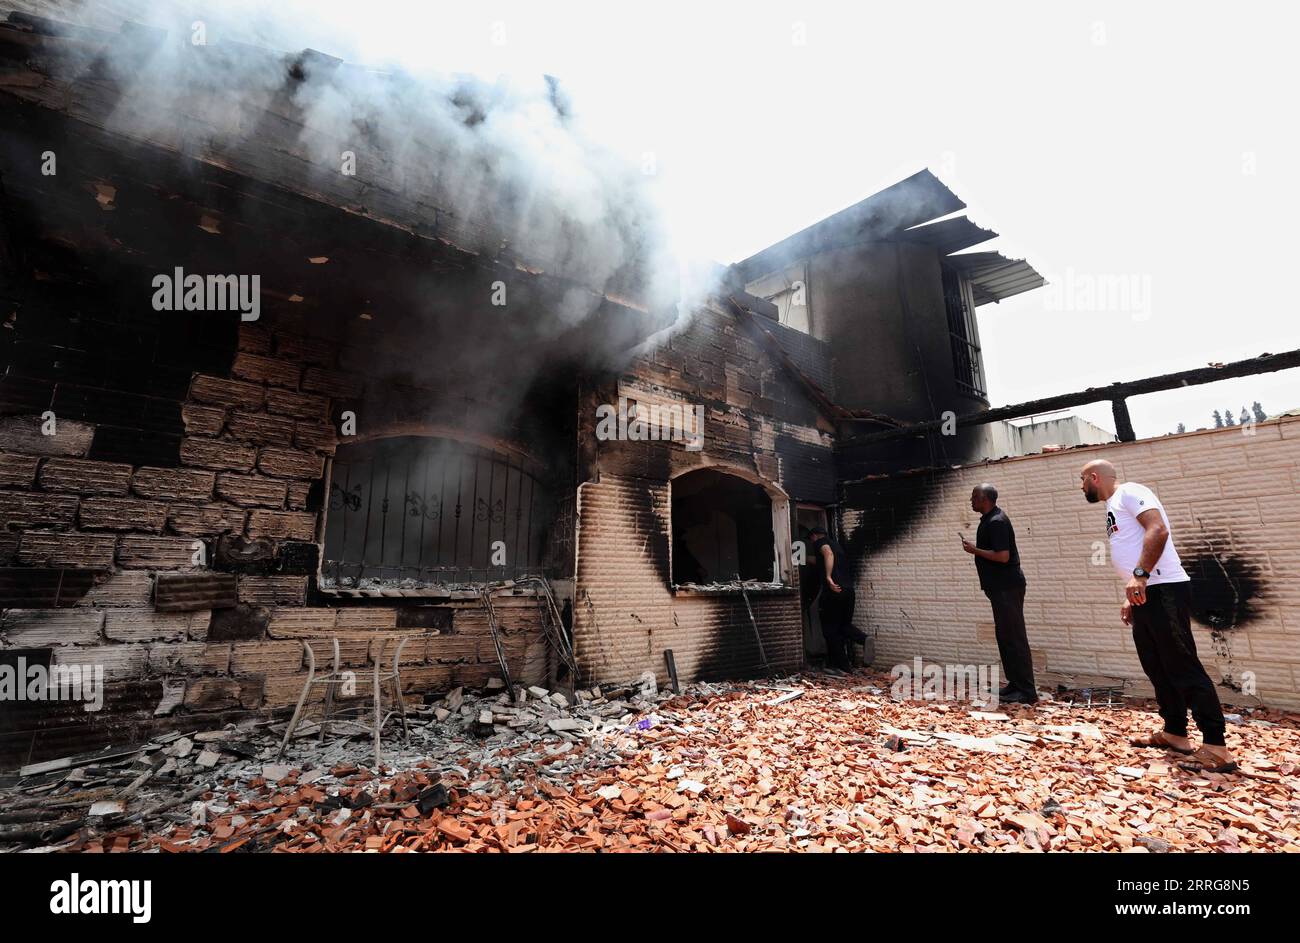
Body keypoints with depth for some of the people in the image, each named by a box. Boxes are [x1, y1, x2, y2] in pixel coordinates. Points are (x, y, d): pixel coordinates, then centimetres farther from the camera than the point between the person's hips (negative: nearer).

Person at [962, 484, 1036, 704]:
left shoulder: (997, 522, -17)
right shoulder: (989, 519, 14)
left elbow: (1003, 556, -24)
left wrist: (975, 550, -16)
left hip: (1007, 588, -10)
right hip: (1000, 587, 10)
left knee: (1014, 637, -5)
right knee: (1004, 636, 14)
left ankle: (1027, 691, 1)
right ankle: (1015, 684, 22)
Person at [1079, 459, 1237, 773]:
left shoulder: (1128, 492, -7)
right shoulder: (1114, 507, 22)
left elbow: (1158, 530, -21)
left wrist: (1139, 575, -28)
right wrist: (1131, 599, 21)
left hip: (1164, 591, -10)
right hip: (1145, 594, 10)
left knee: (1183, 667, -10)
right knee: (1157, 668, 14)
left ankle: (1216, 747, -7)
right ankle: (1175, 733, 22)